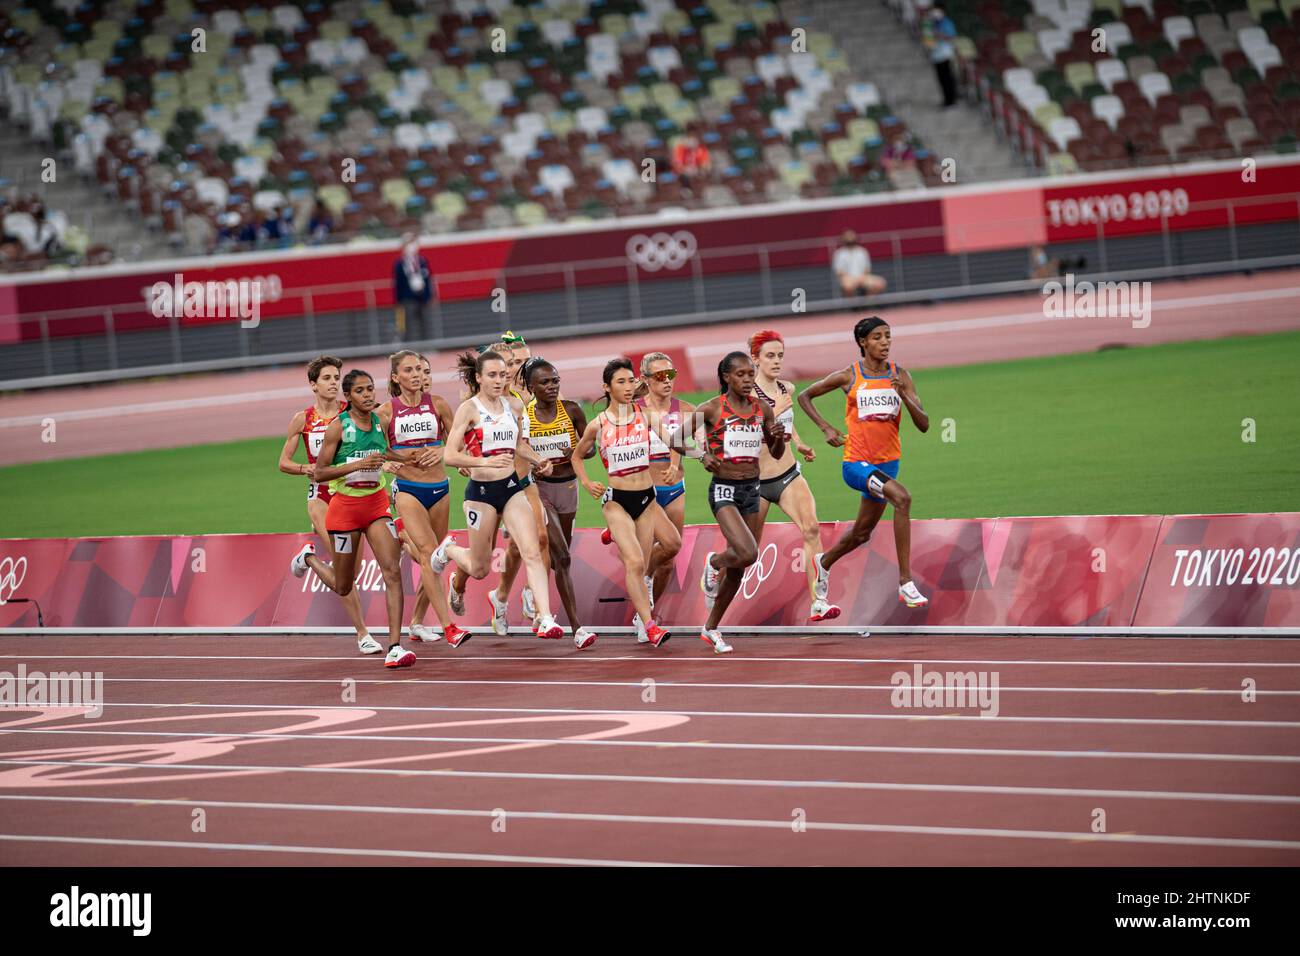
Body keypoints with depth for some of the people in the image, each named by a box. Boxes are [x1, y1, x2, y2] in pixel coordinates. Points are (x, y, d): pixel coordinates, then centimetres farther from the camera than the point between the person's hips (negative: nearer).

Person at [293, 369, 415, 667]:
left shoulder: (381, 422, 3)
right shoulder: (338, 427, -11)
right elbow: (319, 473, -14)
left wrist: (388, 464, 6)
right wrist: (358, 464, -24)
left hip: (376, 504, 3)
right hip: (345, 505, -3)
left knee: (392, 571, -16)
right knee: (343, 587, 10)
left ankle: (395, 646, -18)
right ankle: (309, 558, 44)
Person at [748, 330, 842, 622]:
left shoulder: (787, 389, 7)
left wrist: (799, 444, 13)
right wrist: (774, 411, -32)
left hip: (789, 476, 4)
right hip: (755, 481, -4)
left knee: (811, 527, -21)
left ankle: (818, 602, -27)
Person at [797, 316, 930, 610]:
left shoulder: (901, 376, -1)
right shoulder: (849, 376, -8)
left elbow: (924, 425, -6)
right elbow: (804, 396, 7)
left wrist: (904, 395, -21)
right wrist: (826, 428, -4)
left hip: (887, 462, 5)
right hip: (856, 462, -5)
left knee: (862, 533, 20)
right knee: (902, 498, -31)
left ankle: (824, 562, 53)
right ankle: (905, 582, -30)